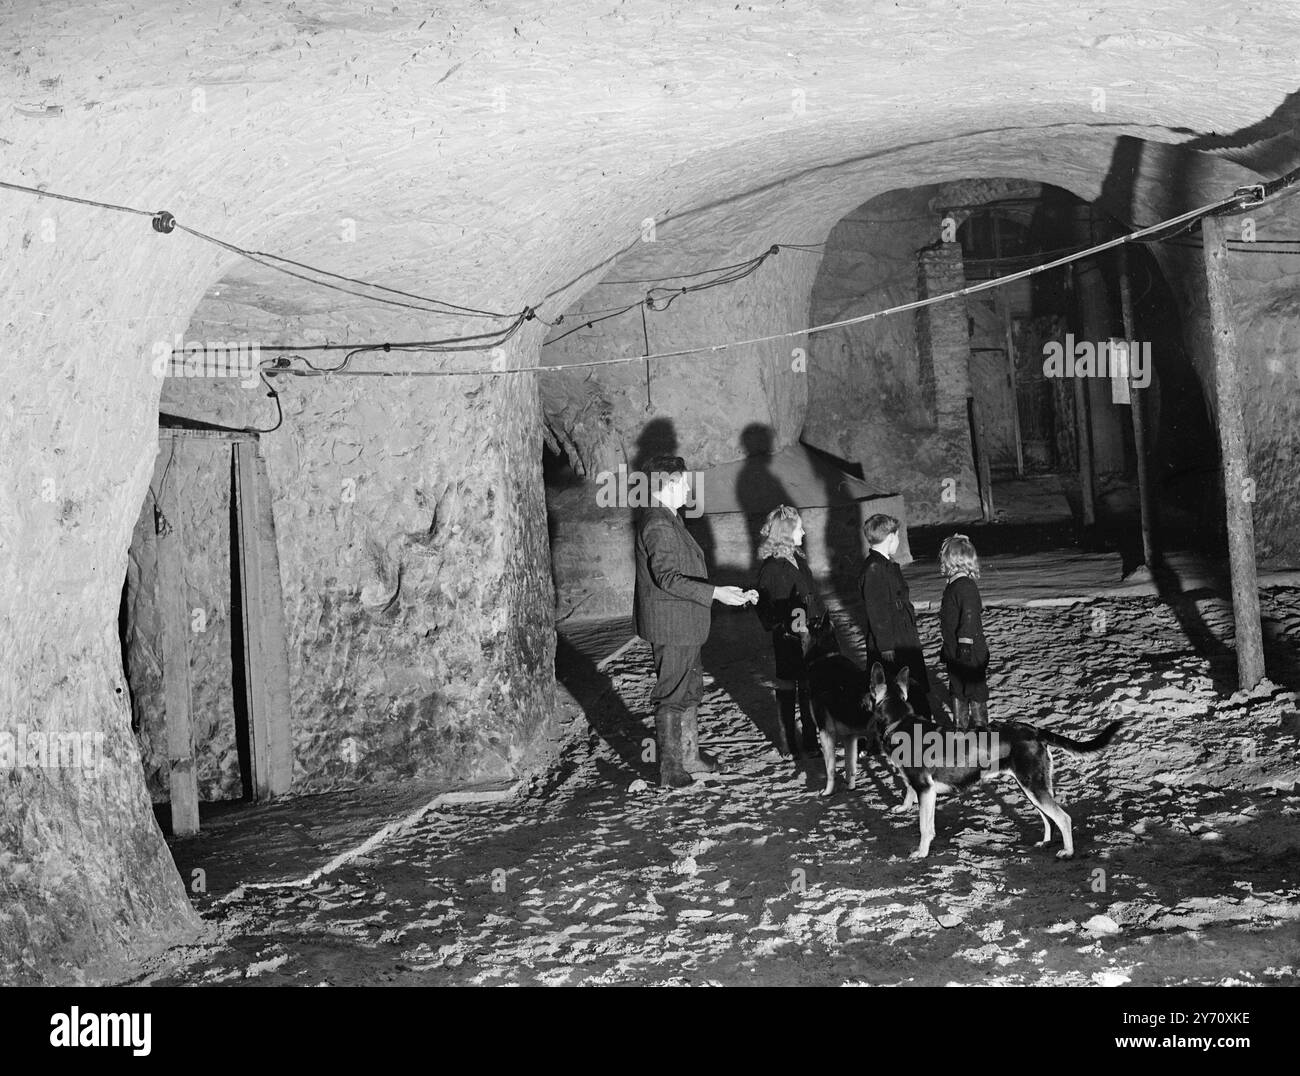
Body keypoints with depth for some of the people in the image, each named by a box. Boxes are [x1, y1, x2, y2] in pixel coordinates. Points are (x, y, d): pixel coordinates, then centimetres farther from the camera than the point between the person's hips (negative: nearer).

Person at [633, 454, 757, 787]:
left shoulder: (668, 520, 13)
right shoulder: (658, 525, -21)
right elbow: (667, 577, -28)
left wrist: (724, 594, 23)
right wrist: (715, 593, -30)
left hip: (684, 627, 11)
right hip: (670, 626, -11)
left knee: (690, 689, 20)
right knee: (672, 696, -1)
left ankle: (690, 756, 33)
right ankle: (670, 769, 8)